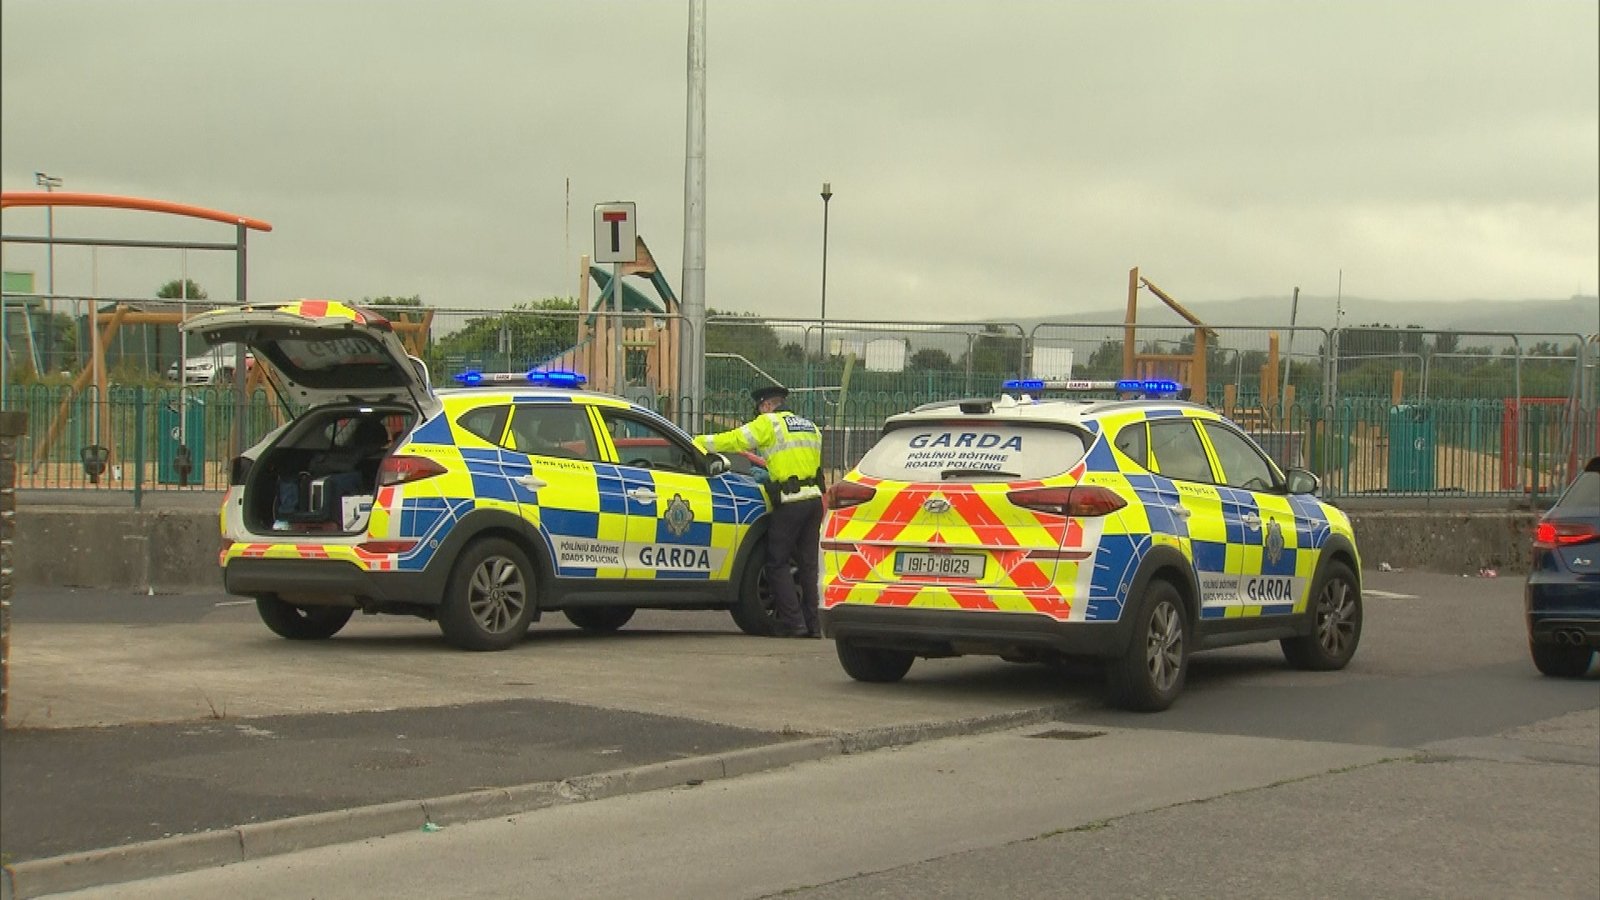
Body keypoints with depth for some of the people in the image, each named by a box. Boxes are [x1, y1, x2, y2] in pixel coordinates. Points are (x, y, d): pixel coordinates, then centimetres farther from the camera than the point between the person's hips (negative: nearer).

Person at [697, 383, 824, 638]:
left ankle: (793, 622, -4)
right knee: (807, 564, 11)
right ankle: (812, 624, 10)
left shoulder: (768, 423, -1)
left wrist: (698, 441, 4)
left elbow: (734, 440, -5)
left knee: (777, 564, 2)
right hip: (814, 499, 7)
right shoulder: (810, 427, 21)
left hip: (790, 502, -7)